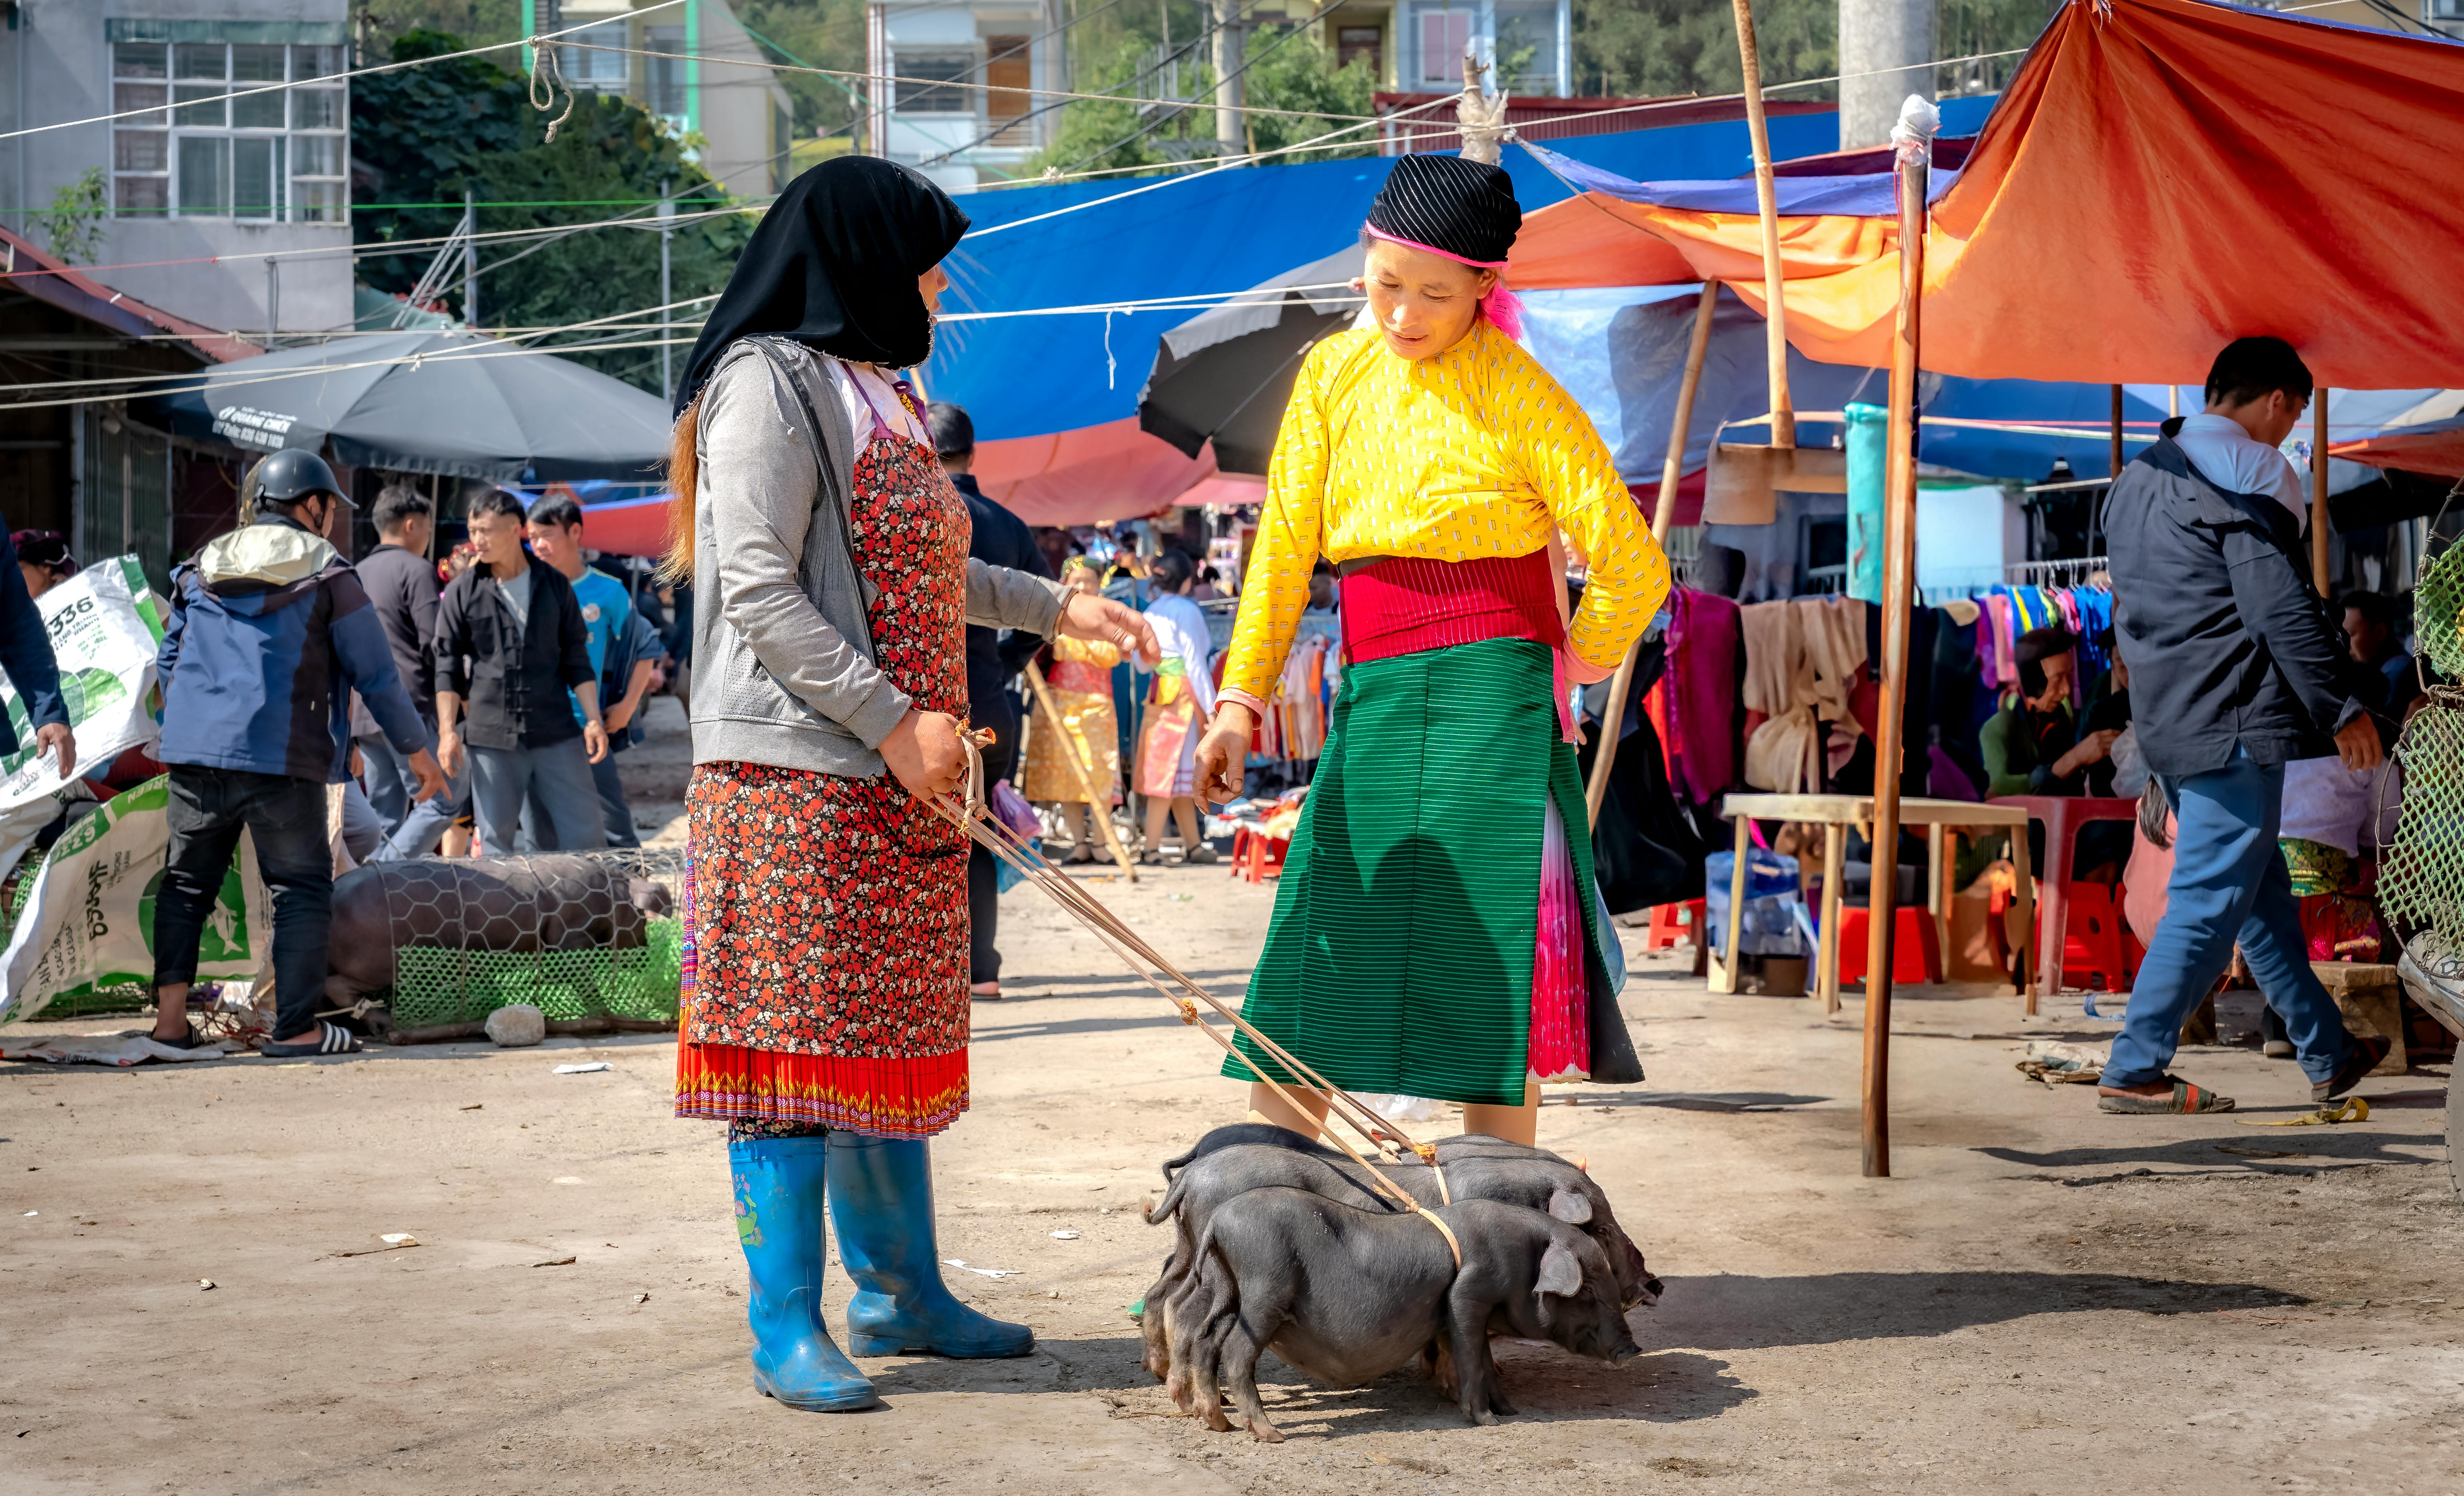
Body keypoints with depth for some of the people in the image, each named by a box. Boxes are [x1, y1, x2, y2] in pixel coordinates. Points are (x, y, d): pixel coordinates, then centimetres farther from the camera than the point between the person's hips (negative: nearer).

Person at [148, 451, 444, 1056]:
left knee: (187, 882, 13)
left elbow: (168, 662, 21)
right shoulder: (327, 573, 2)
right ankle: (295, 1028, -1)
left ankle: (170, 1017, 5)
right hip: (281, 757, -4)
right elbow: (376, 674, 1)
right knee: (302, 889, 3)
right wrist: (417, 749, 10)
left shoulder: (202, 568, 16)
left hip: (194, 750, 5)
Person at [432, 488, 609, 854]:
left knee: (586, 834, 0)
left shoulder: (555, 585, 7)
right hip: (492, 738, -1)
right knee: (496, 840, 3)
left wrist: (594, 719, 2)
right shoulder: (461, 593, 4)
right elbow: (448, 666, 4)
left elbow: (577, 659, 11)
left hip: (557, 733, 1)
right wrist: (448, 731, -4)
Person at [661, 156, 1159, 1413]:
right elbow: (757, 591, -17)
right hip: (797, 769, -9)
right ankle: (788, 1331, -2)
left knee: (889, 1035, 13)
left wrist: (1052, 607, 30)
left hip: (896, 785, 9)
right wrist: (891, 718, -19)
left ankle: (903, 1295, 21)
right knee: (794, 1040, -6)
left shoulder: (871, 392, 20)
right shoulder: (771, 383, -9)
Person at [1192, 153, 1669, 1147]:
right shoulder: (1334, 372, 9)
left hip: (1488, 701, -5)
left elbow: (1632, 564, -7)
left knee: (1485, 985, -2)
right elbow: (1285, 543, 9)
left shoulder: (1519, 396, -6)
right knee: (1306, 976, 4)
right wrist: (1240, 699, 3)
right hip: (1370, 695, 5)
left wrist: (1576, 673, 6)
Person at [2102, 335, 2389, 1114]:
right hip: (2233, 724, -10)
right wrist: (2344, 706, -9)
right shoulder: (2251, 472, -11)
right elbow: (2283, 609, -16)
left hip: (2168, 723, 10)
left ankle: (2328, 1054, 24)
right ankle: (2134, 1071, -7)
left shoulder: (2140, 475, 18)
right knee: (2211, 899, -6)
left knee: (2263, 893, 16)